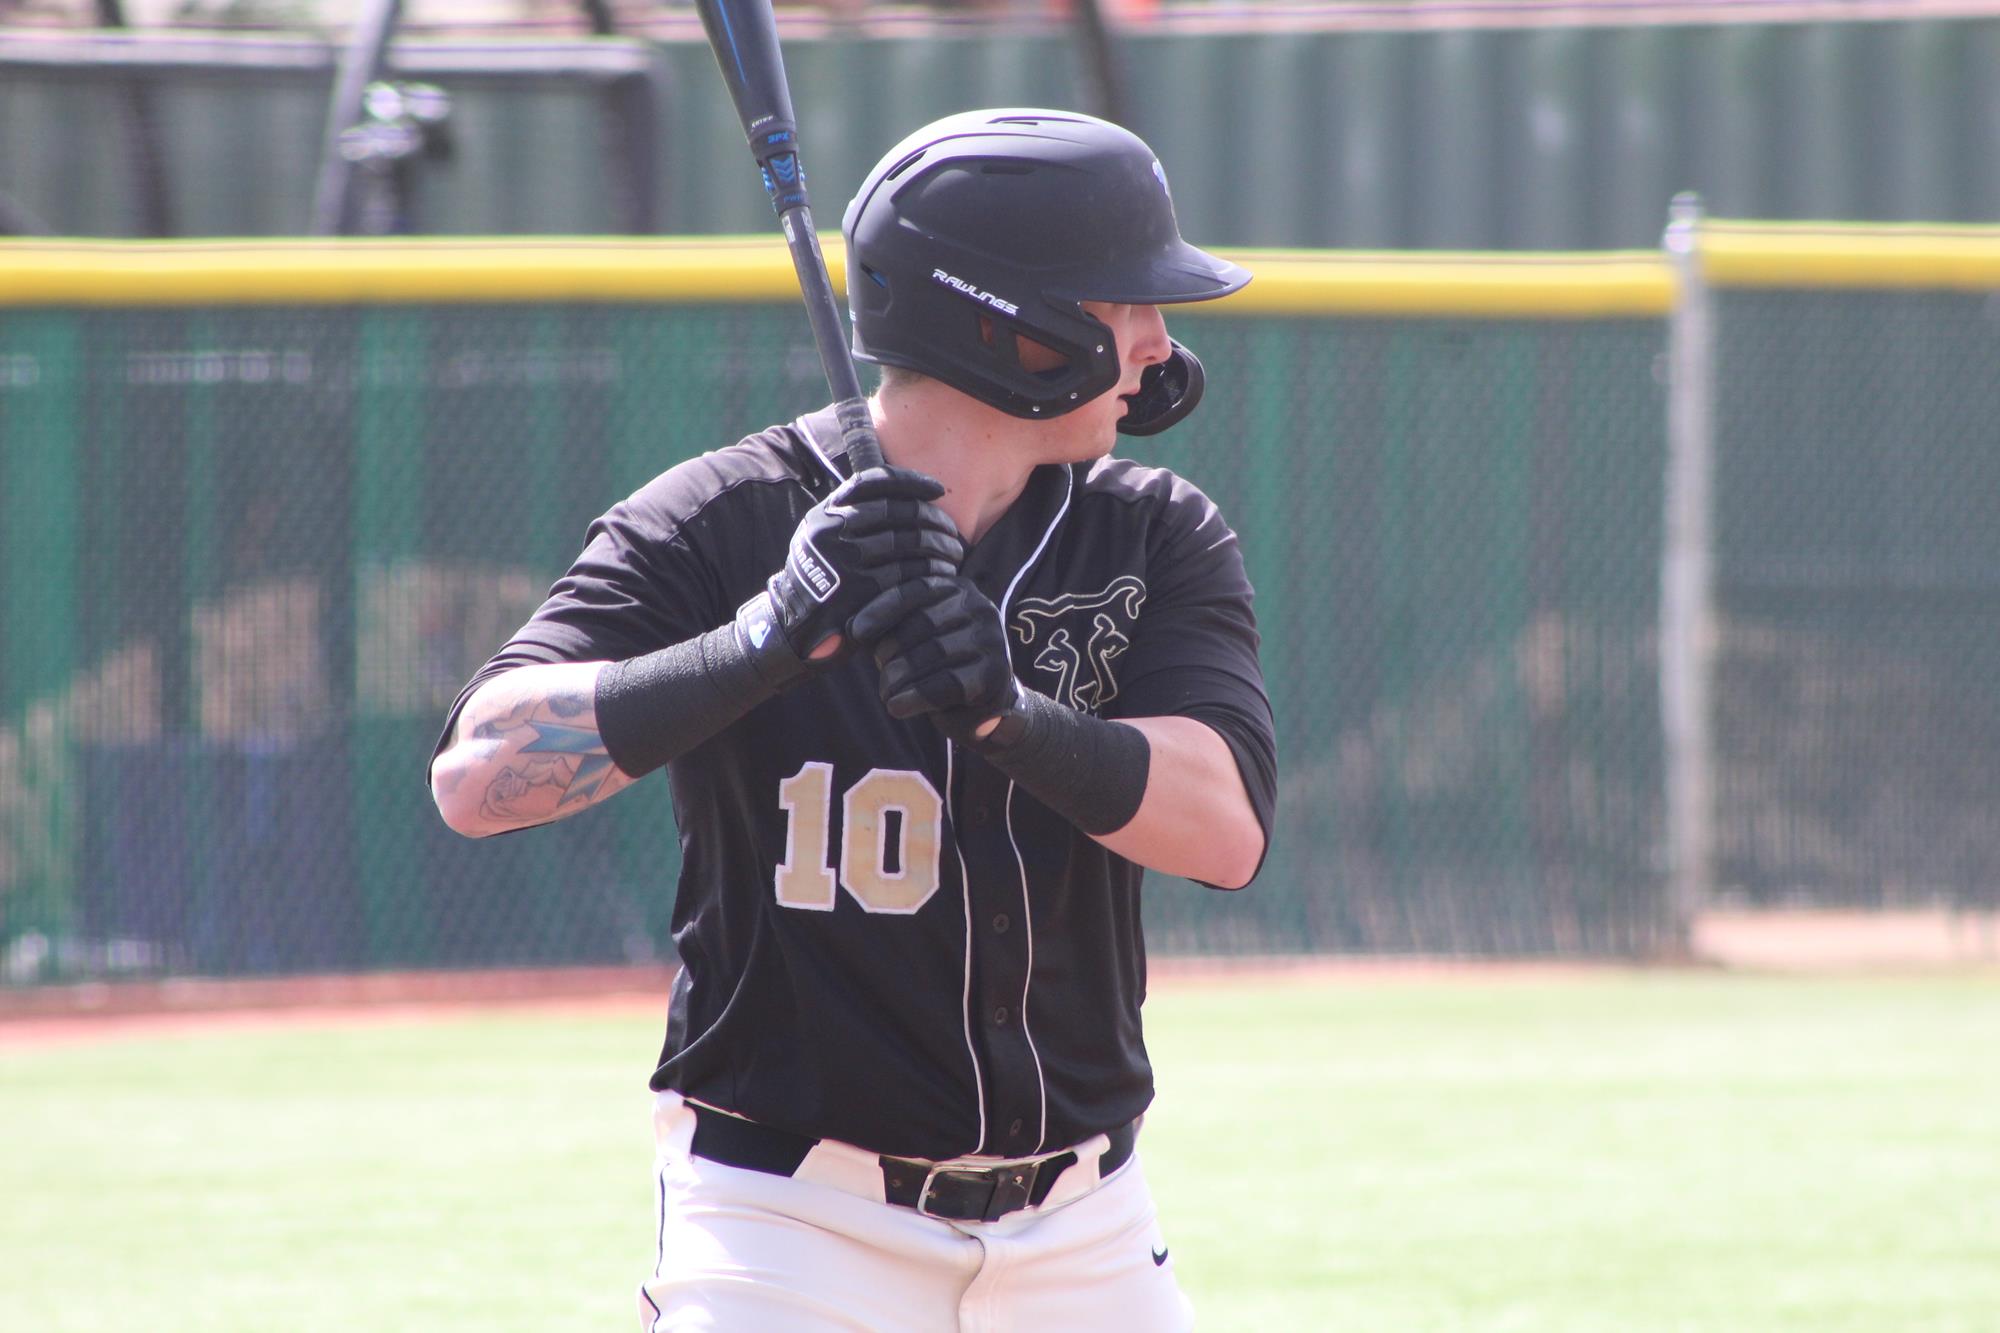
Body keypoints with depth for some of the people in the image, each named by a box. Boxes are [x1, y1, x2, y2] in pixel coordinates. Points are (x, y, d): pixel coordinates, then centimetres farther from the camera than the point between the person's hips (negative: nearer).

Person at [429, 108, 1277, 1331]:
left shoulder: (1158, 537, 2)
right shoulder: (723, 526, -10)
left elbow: (1228, 828, -13)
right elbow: (477, 779, -22)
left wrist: (1009, 715, -31)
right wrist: (768, 641, -33)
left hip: (1084, 1233, 4)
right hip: (794, 1224, -4)